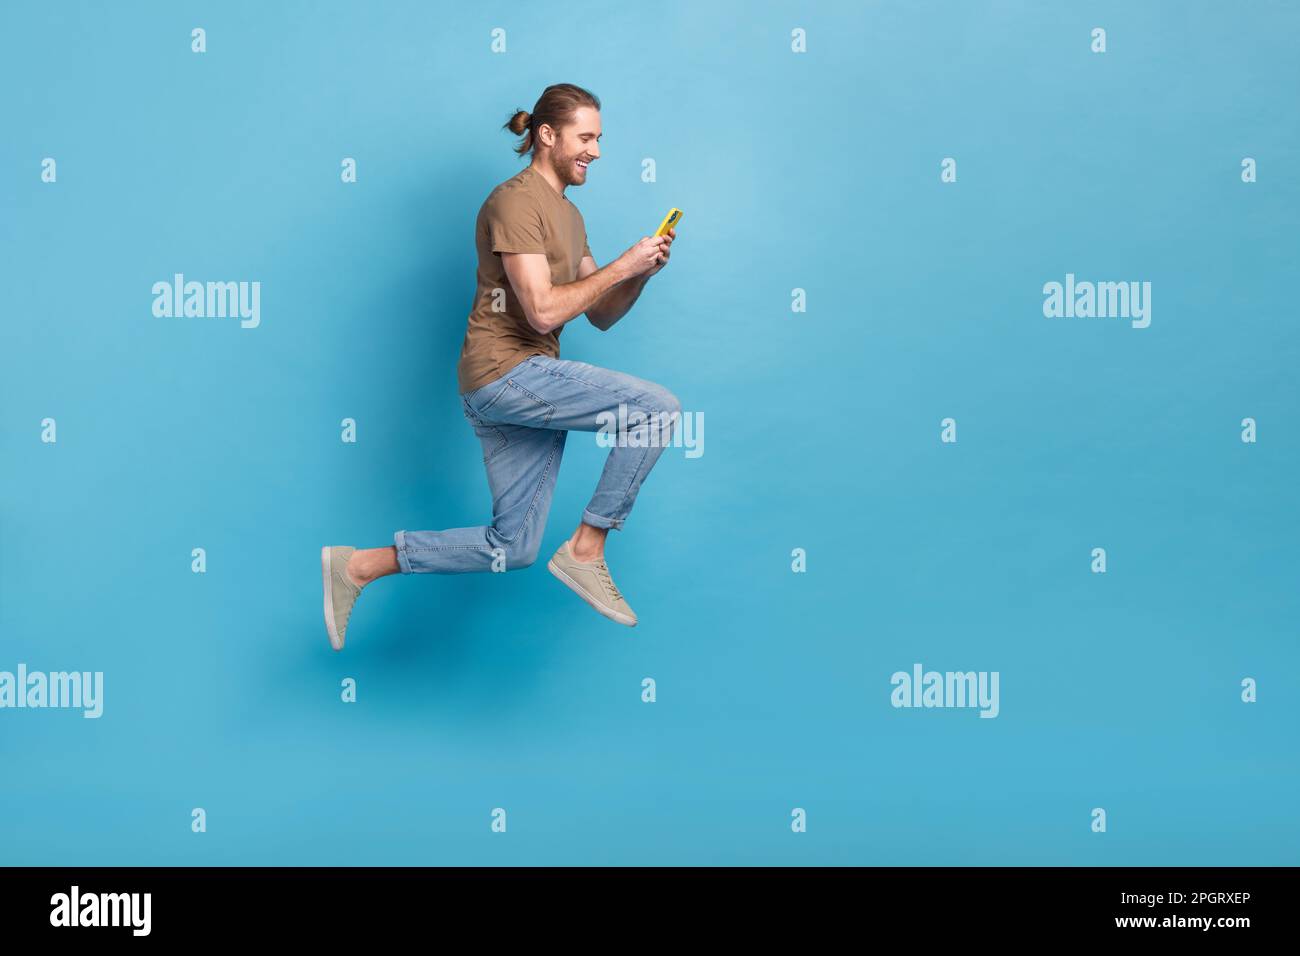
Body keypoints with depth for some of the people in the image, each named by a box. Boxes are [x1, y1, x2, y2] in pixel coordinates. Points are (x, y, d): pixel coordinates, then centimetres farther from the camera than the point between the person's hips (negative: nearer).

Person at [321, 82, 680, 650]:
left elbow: (602, 315, 19)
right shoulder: (516, 201, -10)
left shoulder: (568, 215, 20)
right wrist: (620, 266, -13)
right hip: (504, 369, -10)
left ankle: (357, 566, 14)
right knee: (659, 409, -17)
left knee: (511, 550, 8)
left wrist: (643, 272, 2)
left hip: (528, 386, 10)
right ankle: (586, 549, -8)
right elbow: (543, 311, -19)